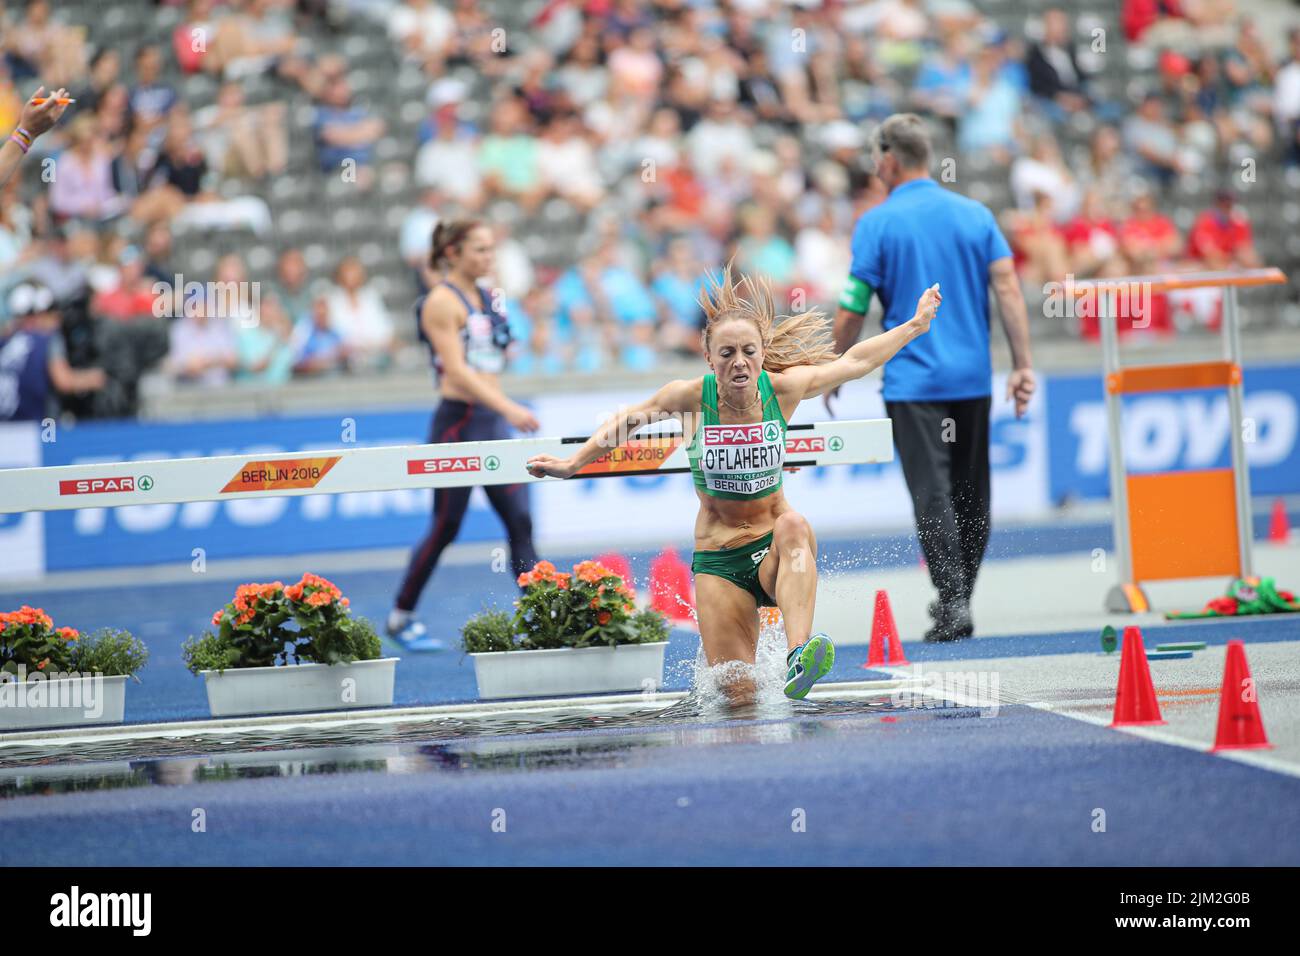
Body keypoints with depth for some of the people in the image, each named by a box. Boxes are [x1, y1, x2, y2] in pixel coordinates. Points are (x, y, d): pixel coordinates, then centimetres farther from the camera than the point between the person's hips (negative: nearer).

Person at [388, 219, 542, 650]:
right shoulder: (442, 301, -11)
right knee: (446, 528, 0)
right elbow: (457, 371, -19)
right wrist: (509, 408, -27)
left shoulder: (487, 297, 14)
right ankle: (401, 617, 15)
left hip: (494, 423, 7)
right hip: (459, 422, -7)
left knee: (520, 522, -2)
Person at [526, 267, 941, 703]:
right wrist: (572, 463, 9)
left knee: (793, 527, -38)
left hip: (775, 553, 0)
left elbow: (854, 362, 7)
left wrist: (915, 325, 13)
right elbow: (628, 418, 9)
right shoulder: (692, 397, -10)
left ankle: (798, 658, -50)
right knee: (738, 697, -8)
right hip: (718, 561, 0)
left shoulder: (782, 389, -8)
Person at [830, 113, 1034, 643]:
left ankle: (953, 602, -15)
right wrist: (1023, 365, -1)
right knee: (970, 493, 14)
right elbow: (1008, 287, -2)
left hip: (913, 381, -4)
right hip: (973, 379, 4)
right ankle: (959, 598, 23)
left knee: (933, 494, -6)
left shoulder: (876, 224, -4)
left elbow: (852, 311, -4)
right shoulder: (975, 214, 6)